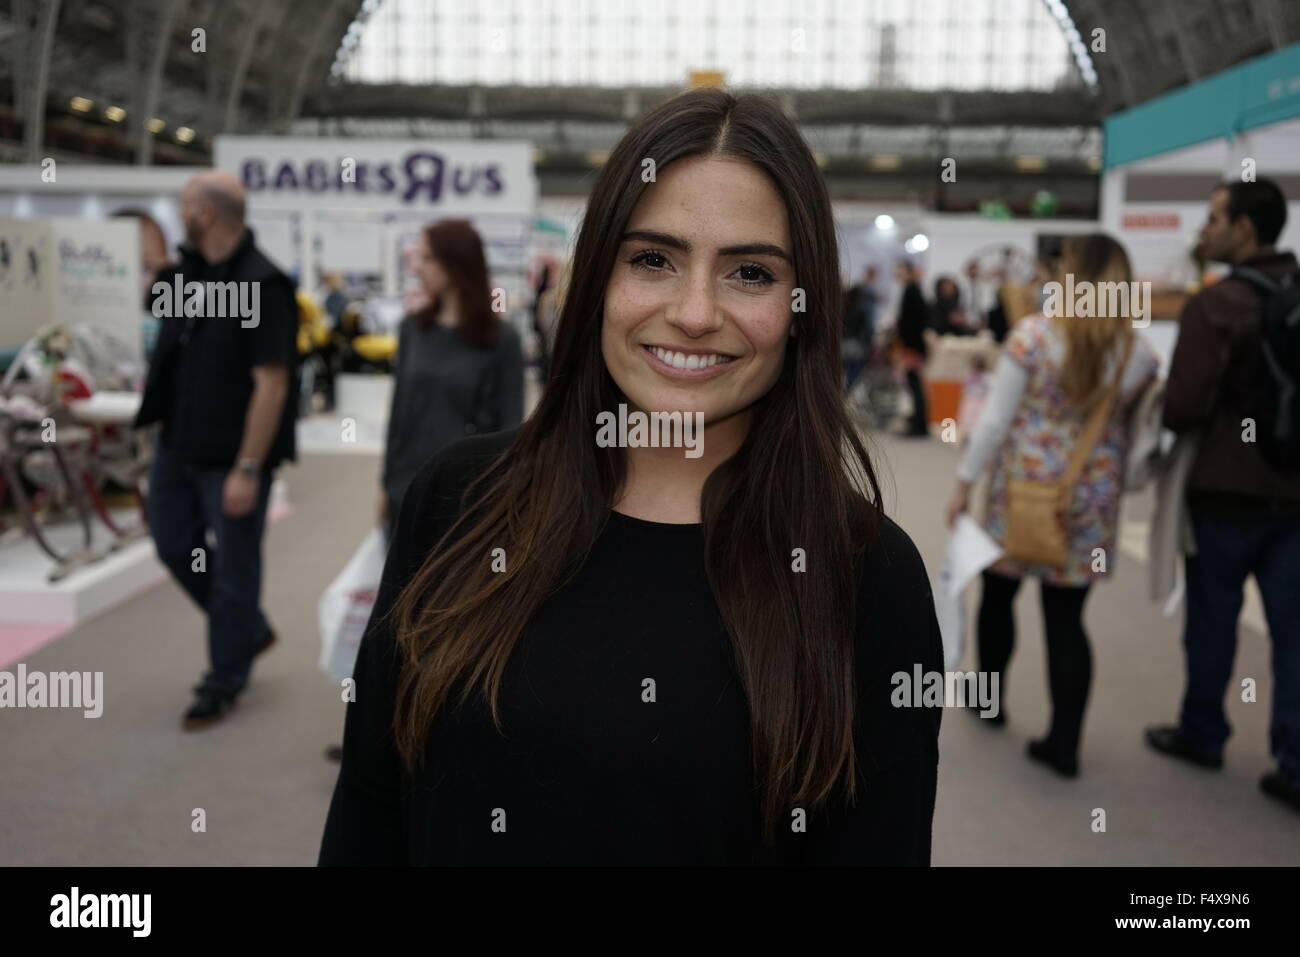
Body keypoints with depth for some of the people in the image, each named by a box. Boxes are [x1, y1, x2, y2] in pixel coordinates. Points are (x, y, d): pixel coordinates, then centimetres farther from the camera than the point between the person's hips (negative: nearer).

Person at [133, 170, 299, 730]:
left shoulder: (262, 285, -19)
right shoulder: (189, 271, 7)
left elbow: (271, 384, -22)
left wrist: (247, 469, -22)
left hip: (231, 455, -9)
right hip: (179, 443, 9)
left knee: (232, 567, 5)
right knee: (175, 545, 17)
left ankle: (224, 682, 21)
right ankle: (250, 631, 37)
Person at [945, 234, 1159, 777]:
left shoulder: (1033, 334, -12)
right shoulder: (1140, 355, -2)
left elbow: (996, 419, -11)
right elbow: (1135, 432, 7)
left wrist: (965, 480, -3)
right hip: (1091, 503, 3)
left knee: (998, 595, 19)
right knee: (1066, 619, 8)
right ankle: (1064, 743, 10)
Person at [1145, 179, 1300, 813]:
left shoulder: (1216, 305, -16)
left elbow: (1183, 407, -18)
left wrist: (1169, 424, 2)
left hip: (1226, 487, -5)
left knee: (1213, 617, 11)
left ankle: (1202, 734, 28)